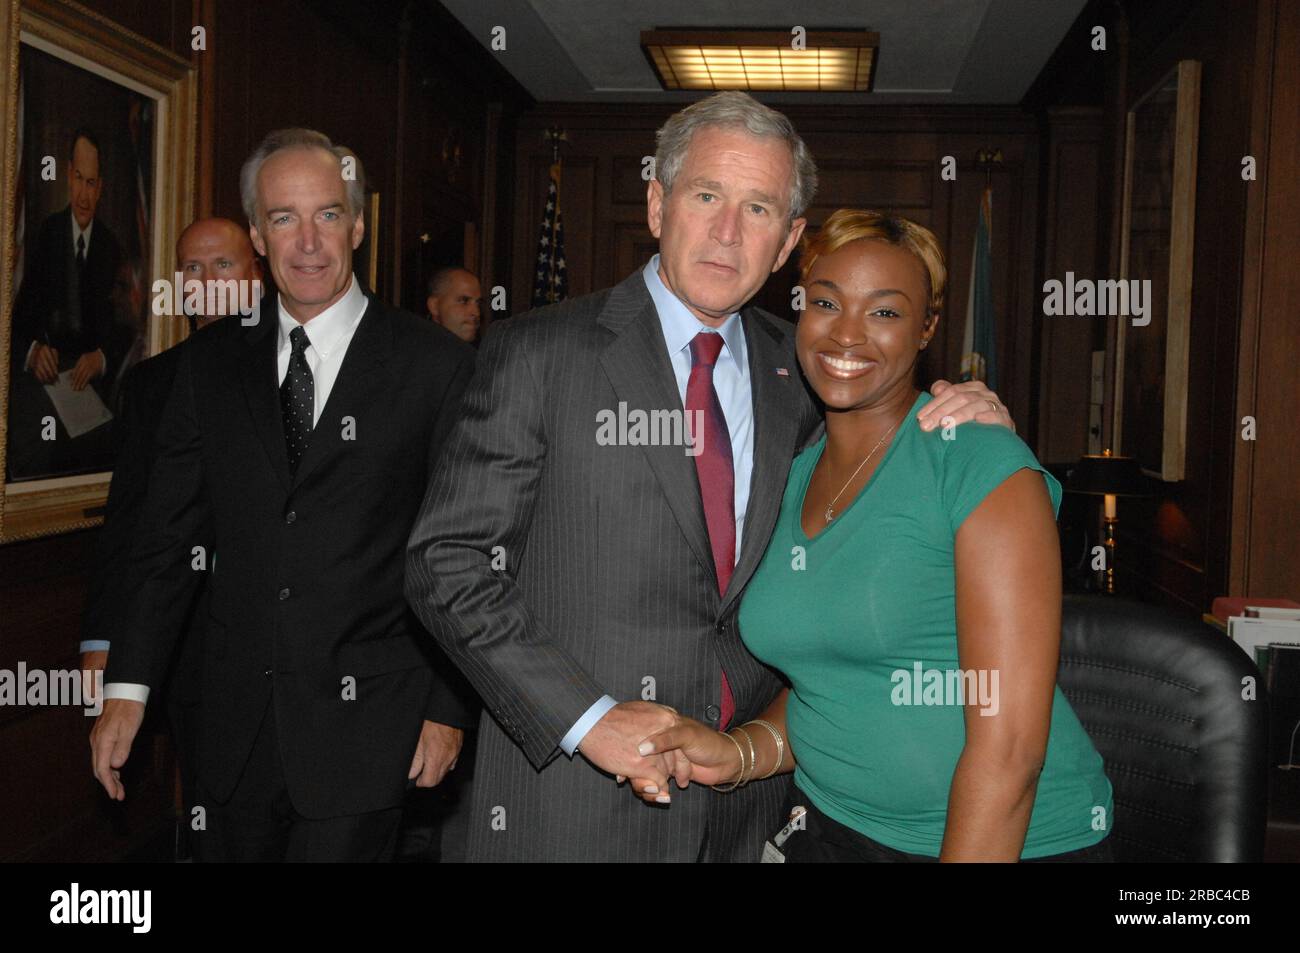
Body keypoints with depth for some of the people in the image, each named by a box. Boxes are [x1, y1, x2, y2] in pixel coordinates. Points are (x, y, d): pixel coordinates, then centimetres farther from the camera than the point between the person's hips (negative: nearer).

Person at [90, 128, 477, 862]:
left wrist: (450, 709, -5)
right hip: (238, 729, 4)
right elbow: (169, 541, 9)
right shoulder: (211, 365, 7)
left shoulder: (437, 366, -5)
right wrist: (128, 689, 3)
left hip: (363, 731, -3)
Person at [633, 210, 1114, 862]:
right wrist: (740, 752, -9)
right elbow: (820, 689, 9)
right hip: (831, 827, 5)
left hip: (1015, 841, -5)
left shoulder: (985, 467, -18)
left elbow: (1010, 745, -22)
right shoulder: (793, 478, 2)